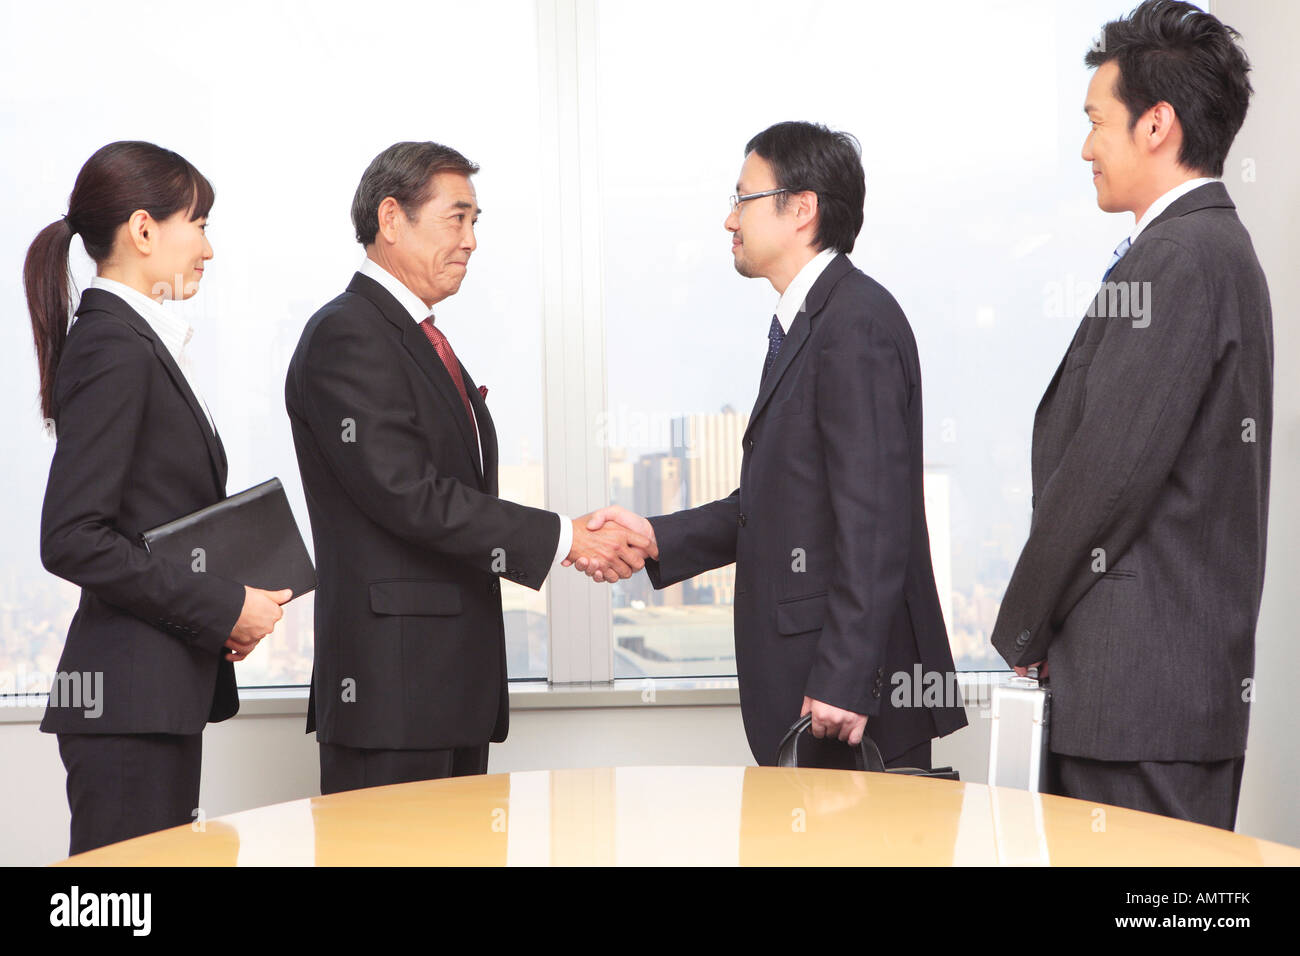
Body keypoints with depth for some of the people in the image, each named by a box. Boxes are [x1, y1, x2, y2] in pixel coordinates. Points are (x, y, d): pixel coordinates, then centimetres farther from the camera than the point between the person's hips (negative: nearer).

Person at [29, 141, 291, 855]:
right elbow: (71, 539, -21)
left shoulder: (137, 341, 17)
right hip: (129, 696, -9)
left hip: (165, 691, 10)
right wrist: (223, 608, -15)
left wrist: (226, 605, 5)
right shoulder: (111, 346, -13)